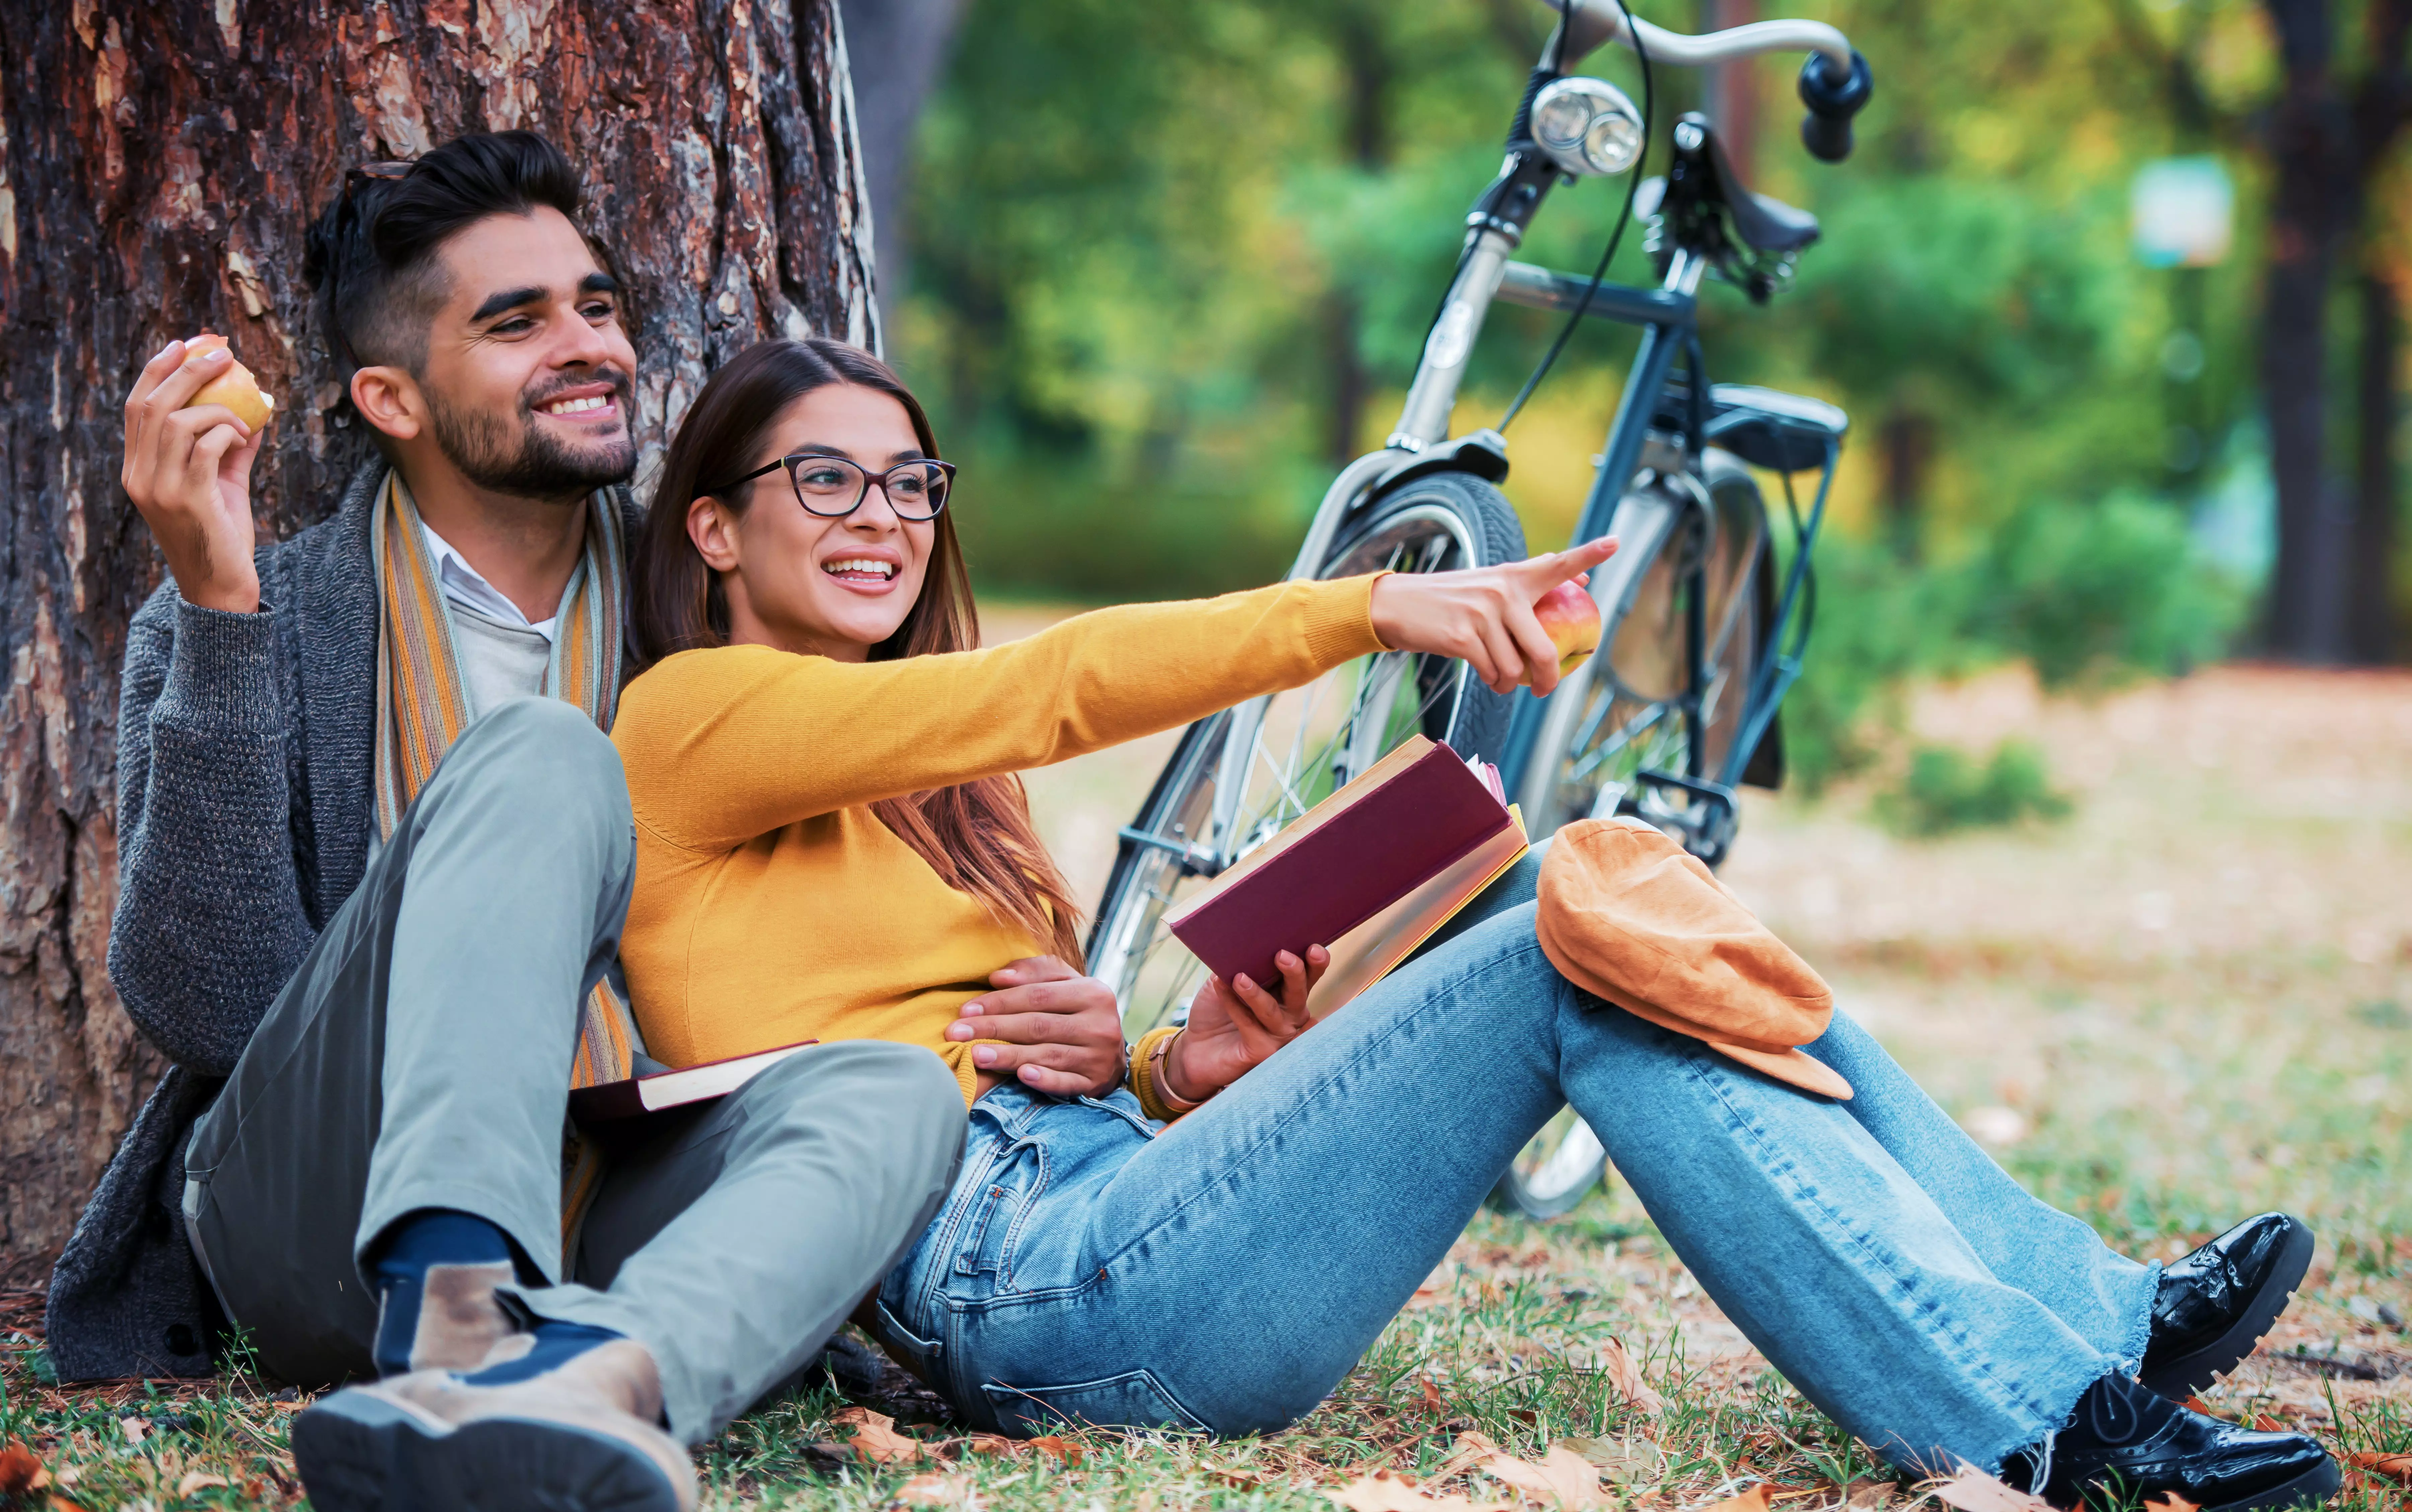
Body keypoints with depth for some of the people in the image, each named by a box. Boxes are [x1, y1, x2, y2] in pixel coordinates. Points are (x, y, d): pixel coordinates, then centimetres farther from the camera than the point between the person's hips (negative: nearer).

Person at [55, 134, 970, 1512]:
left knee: (896, 1092, -28)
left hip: (601, 1242, 4)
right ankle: (453, 1311, -52)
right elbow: (206, 1010, -8)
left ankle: (574, 1381, -59)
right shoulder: (249, 625, 4)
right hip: (323, 1226, -3)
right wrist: (219, 611, -15)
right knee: (539, 761, -25)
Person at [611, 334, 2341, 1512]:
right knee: (1571, 960, -19)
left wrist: (1191, 1067, 0)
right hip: (1018, 1286, -8)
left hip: (1110, 1194, 8)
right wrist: (1371, 608, -19)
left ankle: (2096, 1314, -12)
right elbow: (1052, 689, -12)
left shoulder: (920, 780, 28)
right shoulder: (692, 720, 2)